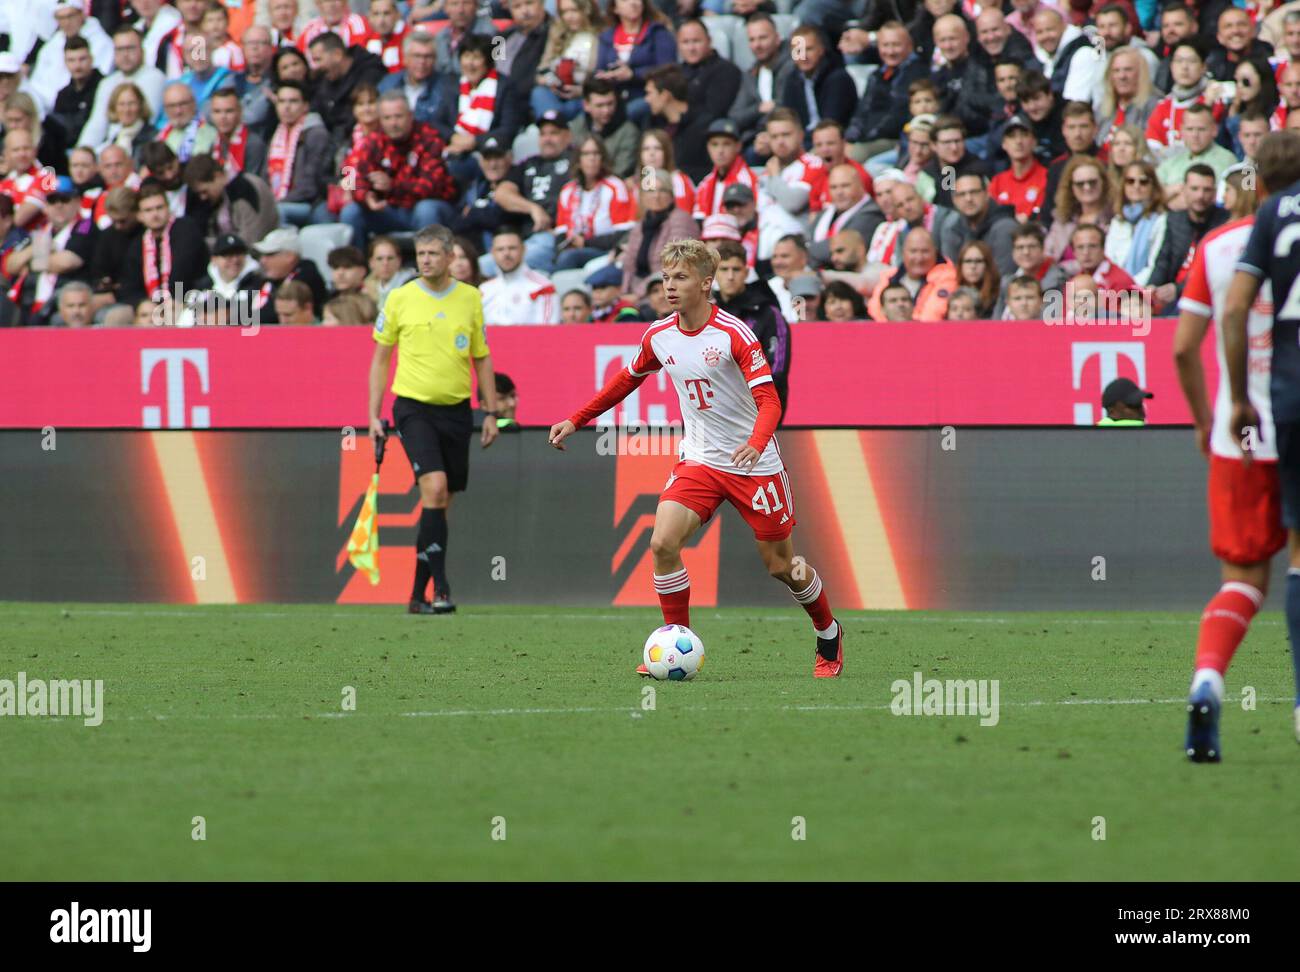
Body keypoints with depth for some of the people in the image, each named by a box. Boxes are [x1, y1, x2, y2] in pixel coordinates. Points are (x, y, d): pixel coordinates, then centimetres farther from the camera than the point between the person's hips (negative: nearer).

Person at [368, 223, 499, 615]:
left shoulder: (470, 299, 5)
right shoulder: (399, 299, -1)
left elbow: (481, 359, 13)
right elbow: (380, 359, 7)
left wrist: (491, 413, 8)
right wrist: (374, 415, 2)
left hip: (456, 410, 3)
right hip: (414, 407, -3)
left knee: (440, 504, 6)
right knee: (435, 487, -21)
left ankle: (418, 594, 16)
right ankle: (440, 586, -21)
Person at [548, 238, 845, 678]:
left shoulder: (734, 334, -18)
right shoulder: (659, 336, 0)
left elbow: (769, 399, -23)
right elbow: (628, 379, 19)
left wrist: (755, 443, -42)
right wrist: (576, 420, 17)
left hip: (753, 462, -4)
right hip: (699, 460, 4)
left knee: (781, 566, 5)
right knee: (662, 543, -18)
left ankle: (829, 636, 33)